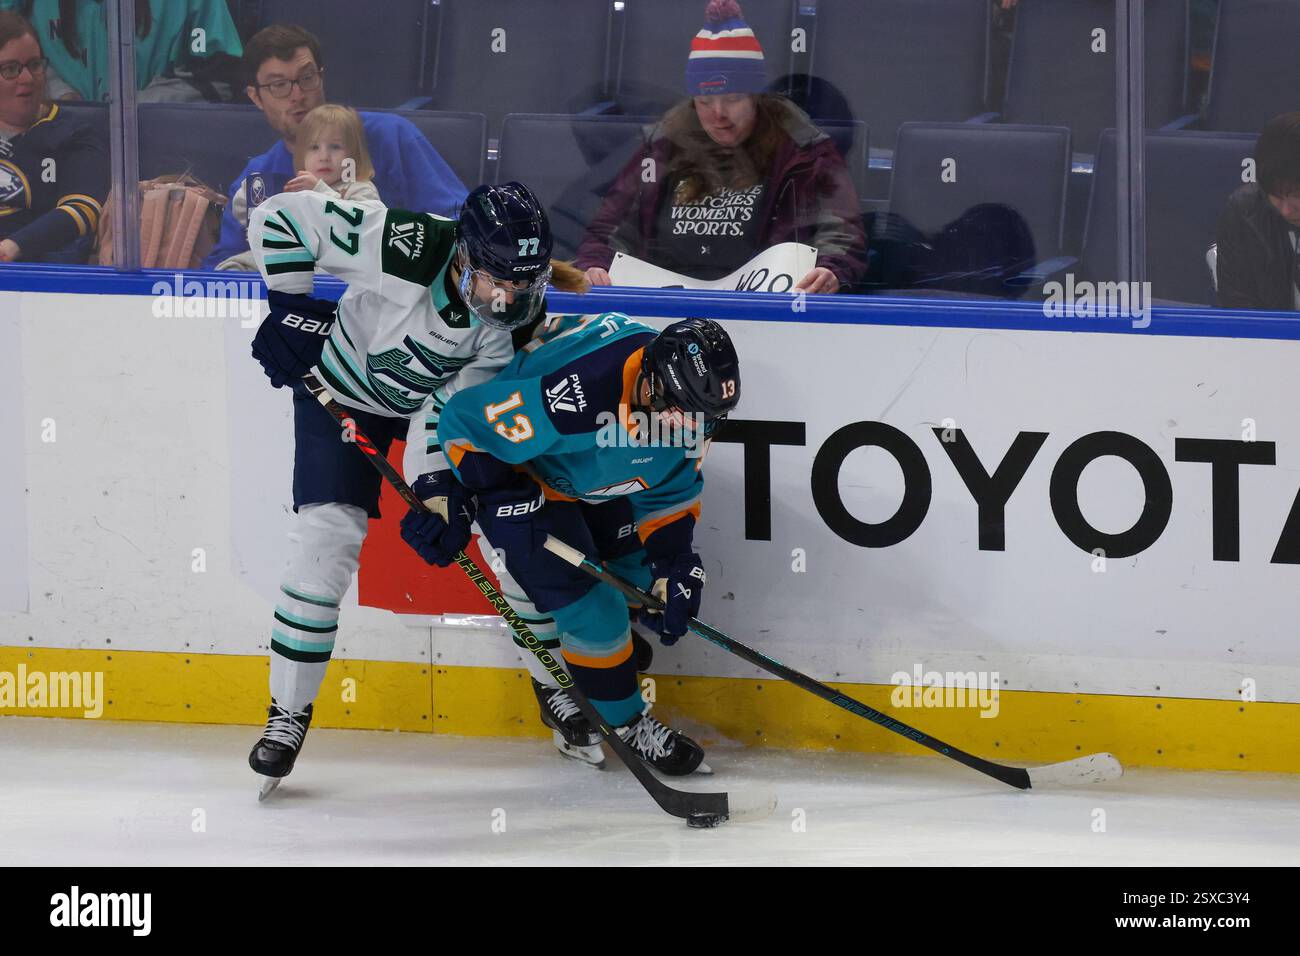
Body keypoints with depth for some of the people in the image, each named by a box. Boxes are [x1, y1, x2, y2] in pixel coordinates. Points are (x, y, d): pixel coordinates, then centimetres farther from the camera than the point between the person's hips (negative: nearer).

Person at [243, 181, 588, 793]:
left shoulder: (520, 316, -24)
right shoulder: (404, 247, -37)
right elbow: (279, 216, -31)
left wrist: (436, 491, -34)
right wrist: (290, 307, -28)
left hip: (440, 398, 3)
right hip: (343, 392, -3)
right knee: (326, 543, -16)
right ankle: (288, 712, -4)